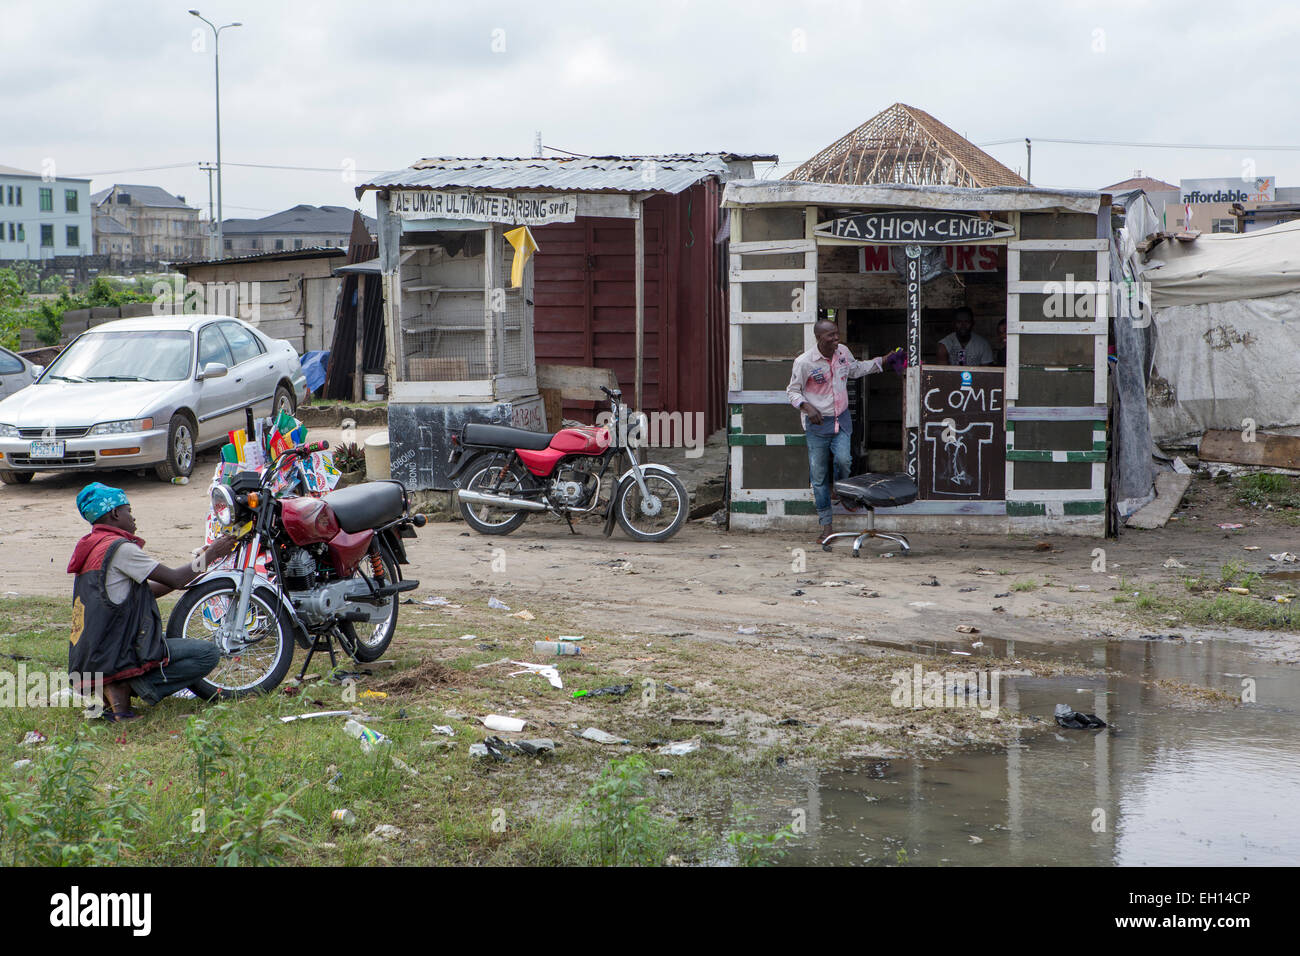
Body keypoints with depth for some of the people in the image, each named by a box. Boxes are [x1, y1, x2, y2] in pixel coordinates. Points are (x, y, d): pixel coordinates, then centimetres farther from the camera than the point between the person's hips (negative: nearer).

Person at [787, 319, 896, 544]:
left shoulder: (843, 352, 1)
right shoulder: (804, 362, -13)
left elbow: (855, 369, 22)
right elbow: (792, 391, -4)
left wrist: (882, 361, 16)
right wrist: (806, 407, -22)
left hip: (841, 419, 3)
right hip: (817, 423, -3)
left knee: (843, 460, -20)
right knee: (819, 474, 0)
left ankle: (839, 492, 15)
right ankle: (826, 526, 9)